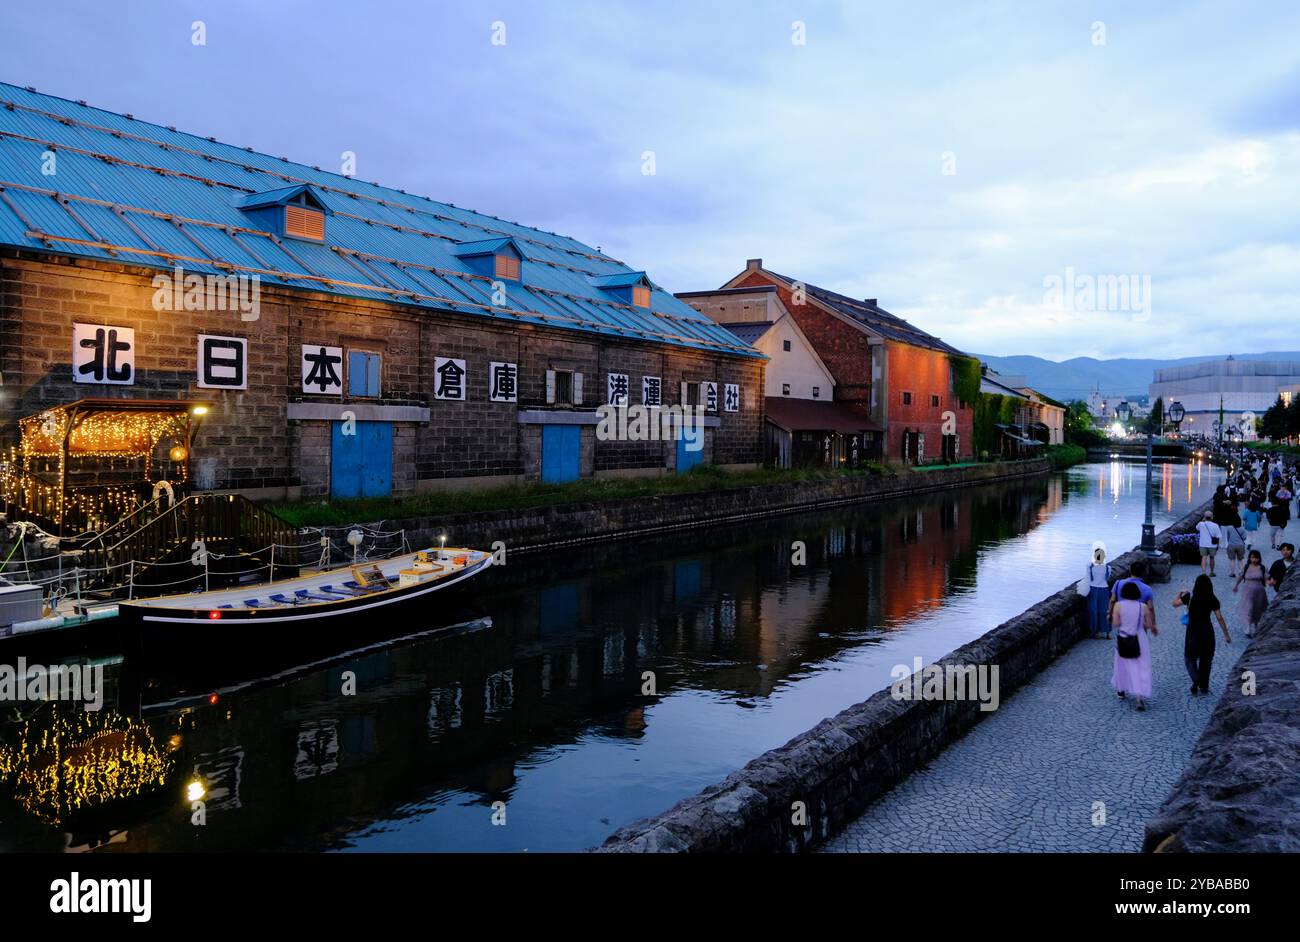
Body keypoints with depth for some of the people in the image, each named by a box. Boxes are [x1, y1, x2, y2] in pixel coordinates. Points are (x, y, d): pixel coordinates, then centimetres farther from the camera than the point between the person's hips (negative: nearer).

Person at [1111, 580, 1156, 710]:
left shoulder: (1119, 605, -11)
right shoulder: (1143, 607, -7)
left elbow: (1116, 623, -12)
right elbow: (1149, 625, -3)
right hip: (1139, 641, -1)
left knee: (1123, 665, 19)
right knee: (1141, 668, 0)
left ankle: (1121, 690, 31)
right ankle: (1140, 695, -13)